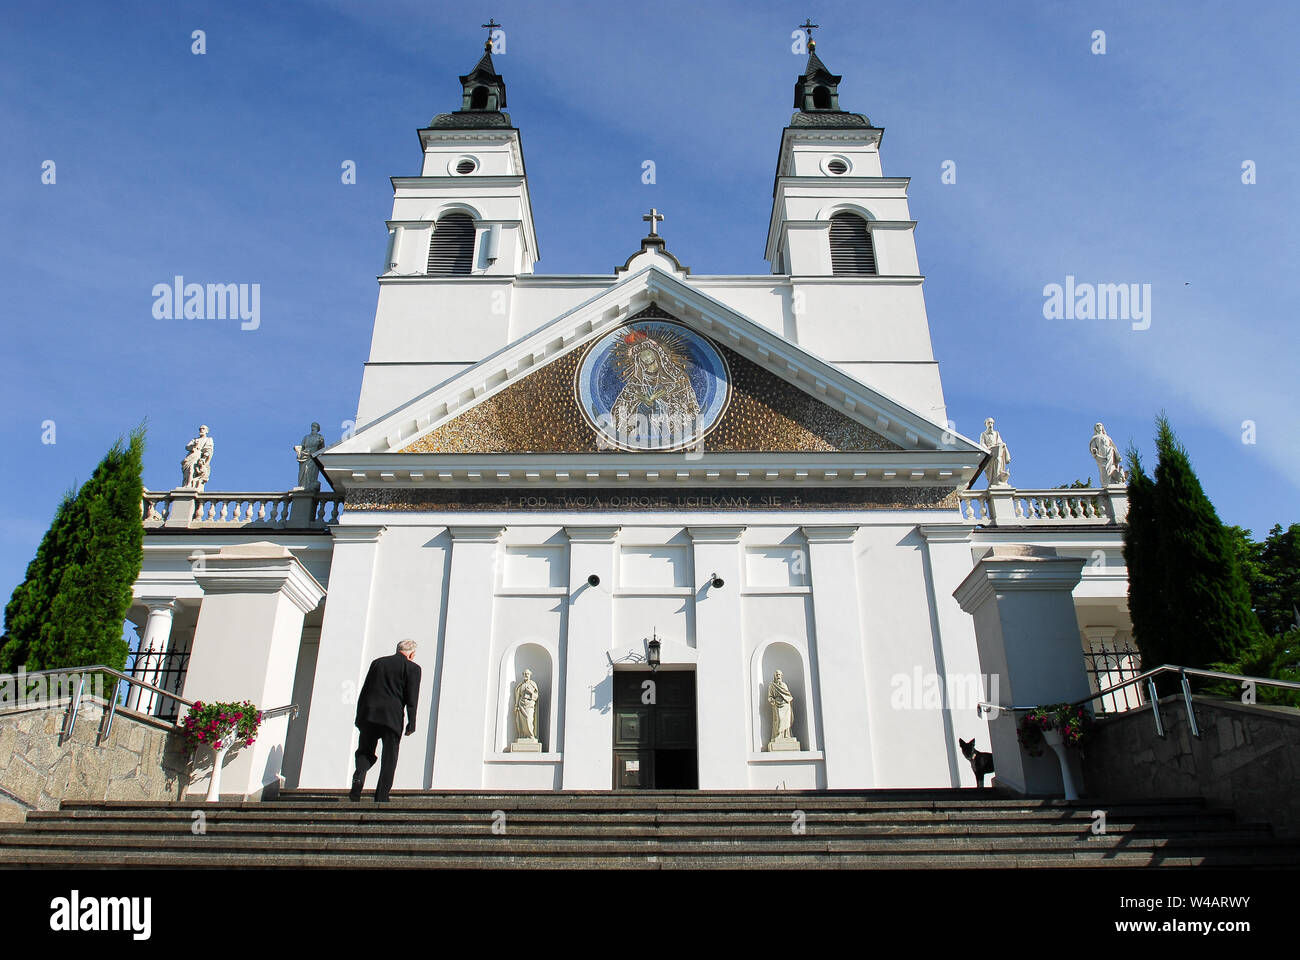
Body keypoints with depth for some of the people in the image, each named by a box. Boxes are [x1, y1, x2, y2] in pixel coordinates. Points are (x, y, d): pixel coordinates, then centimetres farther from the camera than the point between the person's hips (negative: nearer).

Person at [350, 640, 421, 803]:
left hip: (368, 715, 3)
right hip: (392, 718, -3)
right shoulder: (412, 668, 4)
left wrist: (359, 718, 17)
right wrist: (411, 724, 0)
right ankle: (381, 798, 4)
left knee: (365, 752, 16)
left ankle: (359, 775, -13)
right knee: (389, 759, 7)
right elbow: (412, 699, -4)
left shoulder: (377, 662, 16)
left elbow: (364, 692, 14)